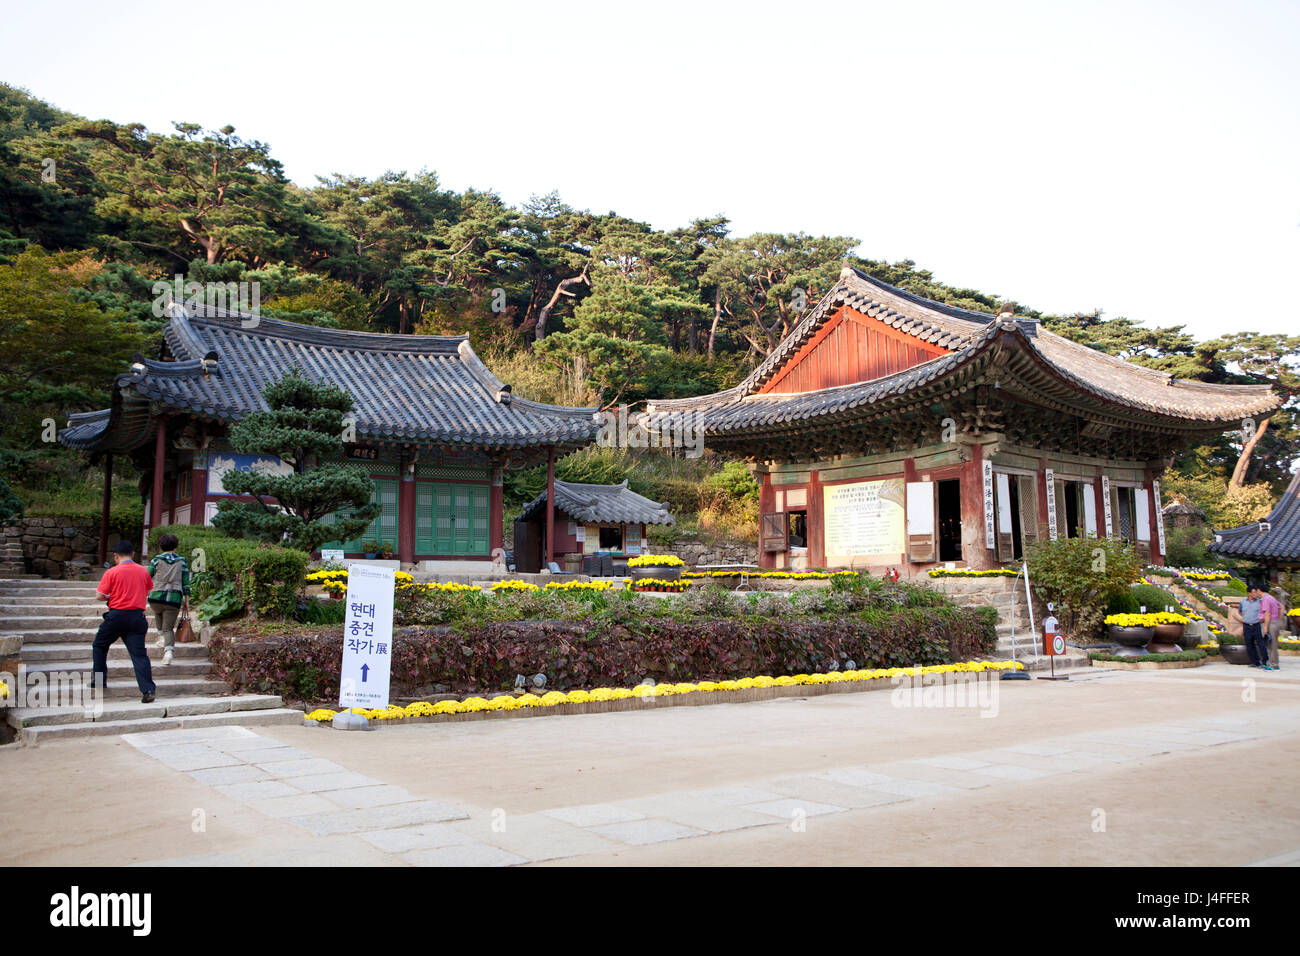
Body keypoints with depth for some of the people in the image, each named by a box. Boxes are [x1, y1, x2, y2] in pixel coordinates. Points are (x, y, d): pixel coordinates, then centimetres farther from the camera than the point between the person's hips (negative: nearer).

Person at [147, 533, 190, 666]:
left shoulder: (157, 560, 1)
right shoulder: (182, 561, 5)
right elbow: (186, 583, 5)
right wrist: (186, 601, 11)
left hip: (156, 597, 0)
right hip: (174, 599, 0)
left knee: (158, 613, 35)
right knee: (169, 628, 4)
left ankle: (162, 637, 26)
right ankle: (168, 651, -19)